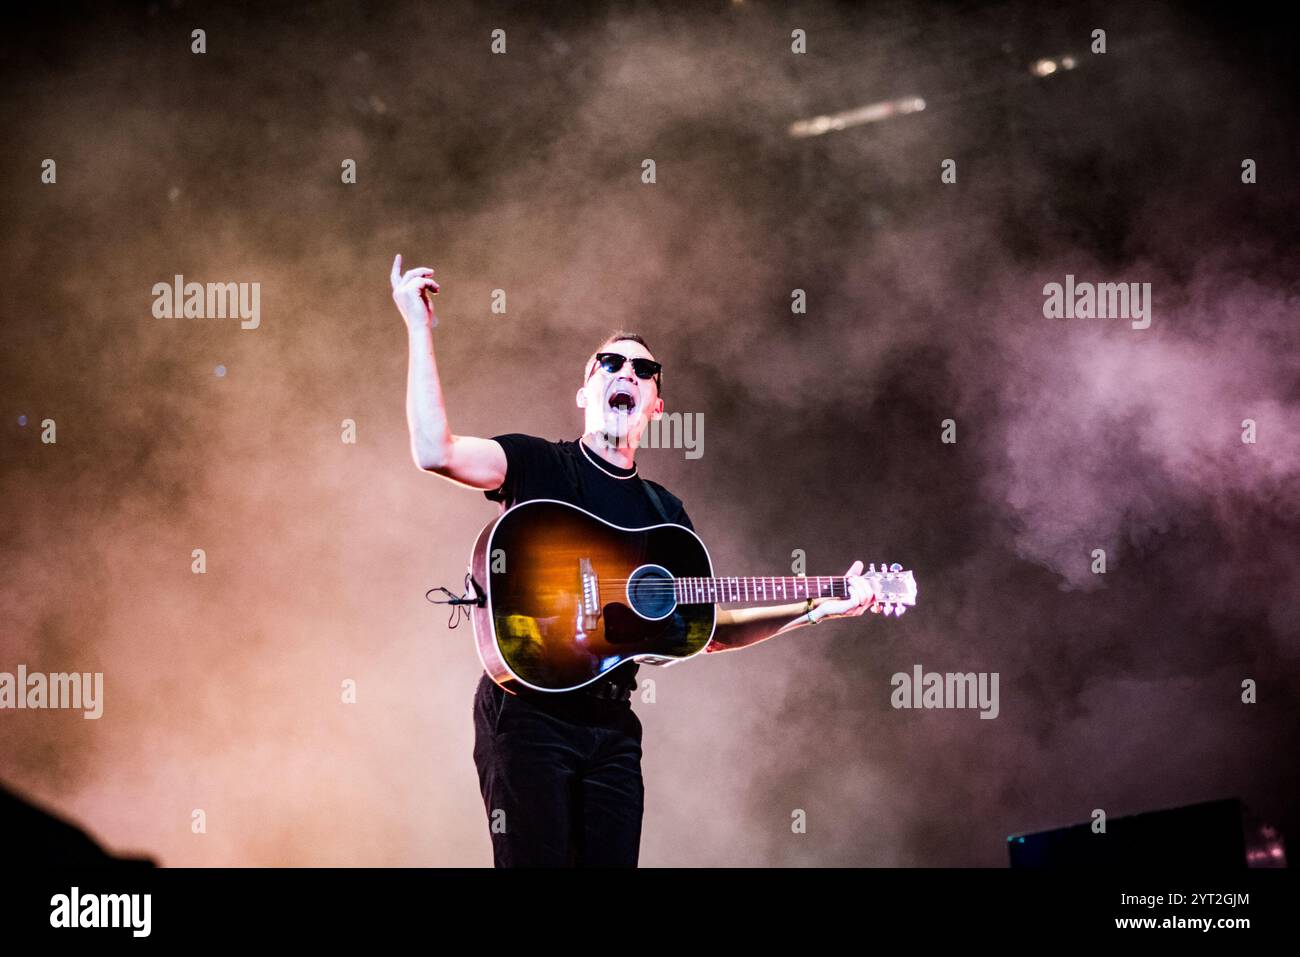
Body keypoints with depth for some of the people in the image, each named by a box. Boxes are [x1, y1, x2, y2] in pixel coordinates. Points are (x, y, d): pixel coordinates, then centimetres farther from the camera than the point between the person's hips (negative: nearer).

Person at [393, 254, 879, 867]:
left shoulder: (664, 512, 16)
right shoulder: (540, 466, 0)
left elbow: (710, 629, 18)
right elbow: (436, 452, -18)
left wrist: (816, 609, 8)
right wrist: (420, 330, -18)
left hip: (611, 723, 5)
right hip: (527, 709, -5)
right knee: (538, 861, -9)